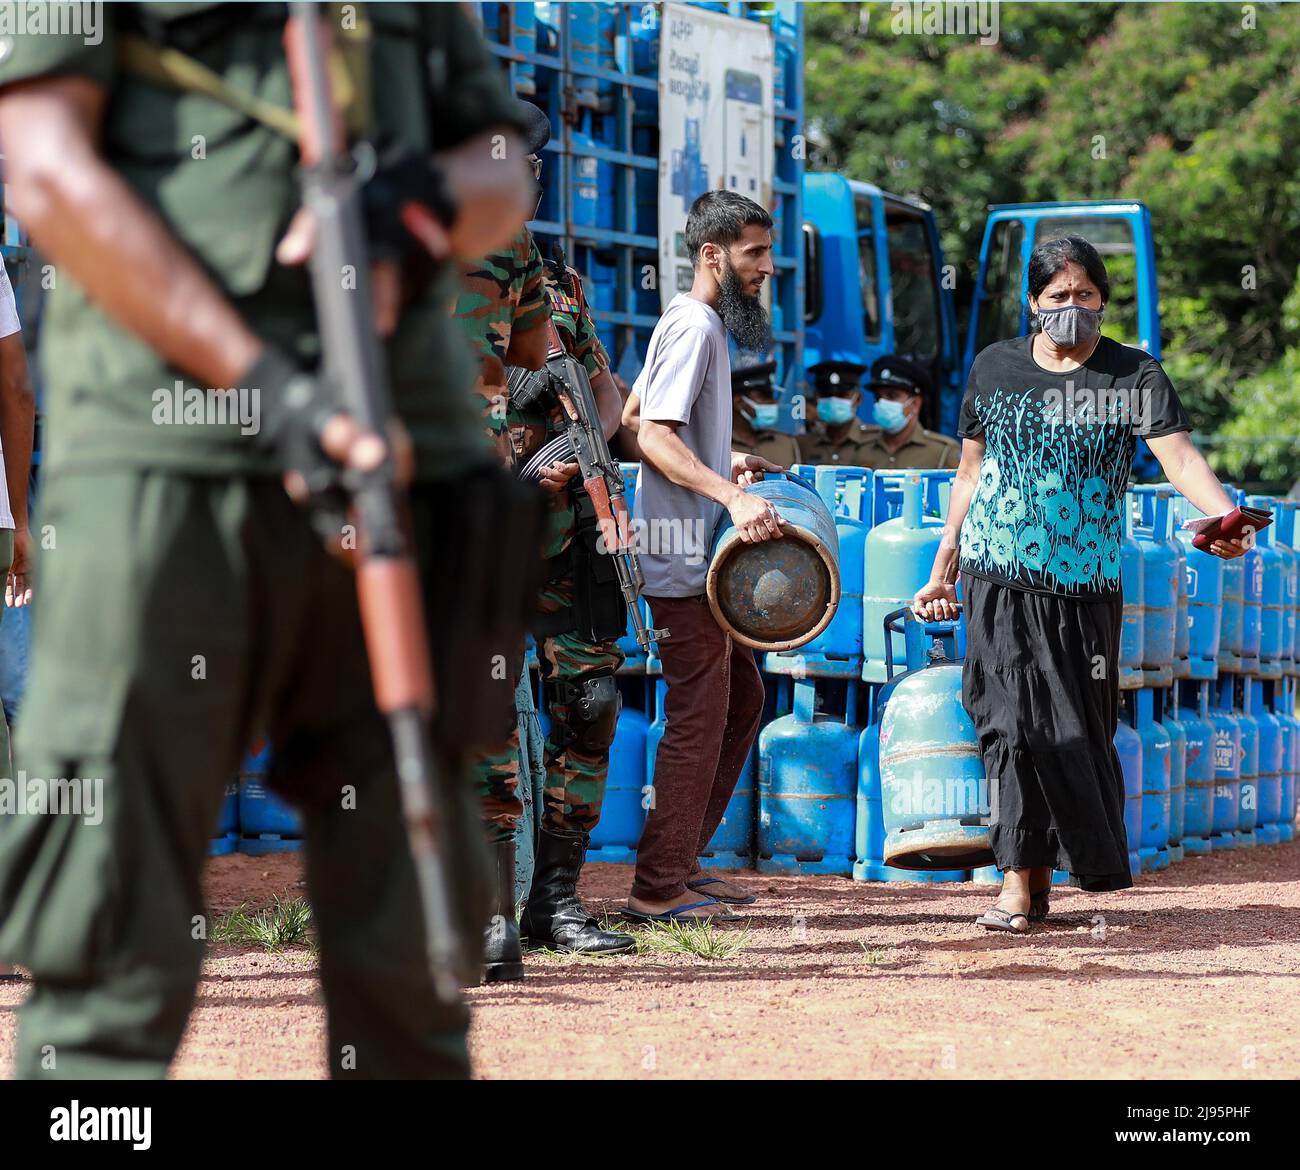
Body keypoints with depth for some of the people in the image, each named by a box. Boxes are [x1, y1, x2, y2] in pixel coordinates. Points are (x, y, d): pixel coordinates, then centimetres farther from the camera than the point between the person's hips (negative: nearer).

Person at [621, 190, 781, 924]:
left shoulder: (700, 324, 18)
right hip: (685, 557, -11)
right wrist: (732, 496, -29)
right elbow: (653, 437, -22)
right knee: (699, 717, -8)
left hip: (702, 554, 11)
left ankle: (682, 861, 21)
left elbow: (637, 413, 26)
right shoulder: (695, 326, -13)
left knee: (742, 698, 16)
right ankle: (659, 890, -3)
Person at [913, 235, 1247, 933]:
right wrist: (943, 568, 15)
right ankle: (1021, 883, -8)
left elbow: (1179, 455, -14)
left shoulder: (1134, 377, 1)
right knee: (1013, 721, -9)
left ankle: (1042, 871, 14)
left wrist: (1222, 512, -34)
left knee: (1080, 731, 1)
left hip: (1085, 586, -1)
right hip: (999, 580, 1)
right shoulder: (994, 368, 8)